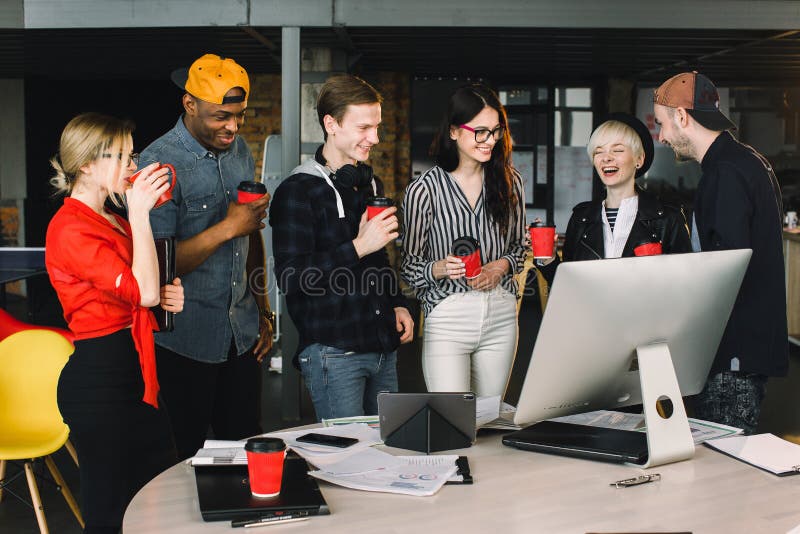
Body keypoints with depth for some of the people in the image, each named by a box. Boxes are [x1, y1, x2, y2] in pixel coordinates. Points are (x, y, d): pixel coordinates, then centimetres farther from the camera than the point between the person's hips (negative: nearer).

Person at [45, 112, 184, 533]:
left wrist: (165, 297, 6)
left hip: (135, 375, 10)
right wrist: (140, 214, -22)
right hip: (99, 378, -9)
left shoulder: (115, 223, 15)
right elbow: (143, 292, -24)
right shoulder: (71, 229, -15)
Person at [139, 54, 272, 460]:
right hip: (187, 341, -6)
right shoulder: (160, 162, -16)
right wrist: (228, 227, -23)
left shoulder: (239, 150, 6)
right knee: (188, 459, 7)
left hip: (241, 334, 6)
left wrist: (262, 312, 12)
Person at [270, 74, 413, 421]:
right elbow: (291, 276, -17)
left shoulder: (370, 184, 16)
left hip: (383, 348, 7)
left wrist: (397, 304, 13)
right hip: (333, 352, -7)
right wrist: (357, 248, -21)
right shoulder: (297, 191, -9)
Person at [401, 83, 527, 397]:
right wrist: (440, 268, -19)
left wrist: (501, 266, -3)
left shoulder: (509, 182, 6)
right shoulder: (424, 190, -5)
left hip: (501, 316, 4)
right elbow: (409, 265, 1)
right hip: (447, 319, -4)